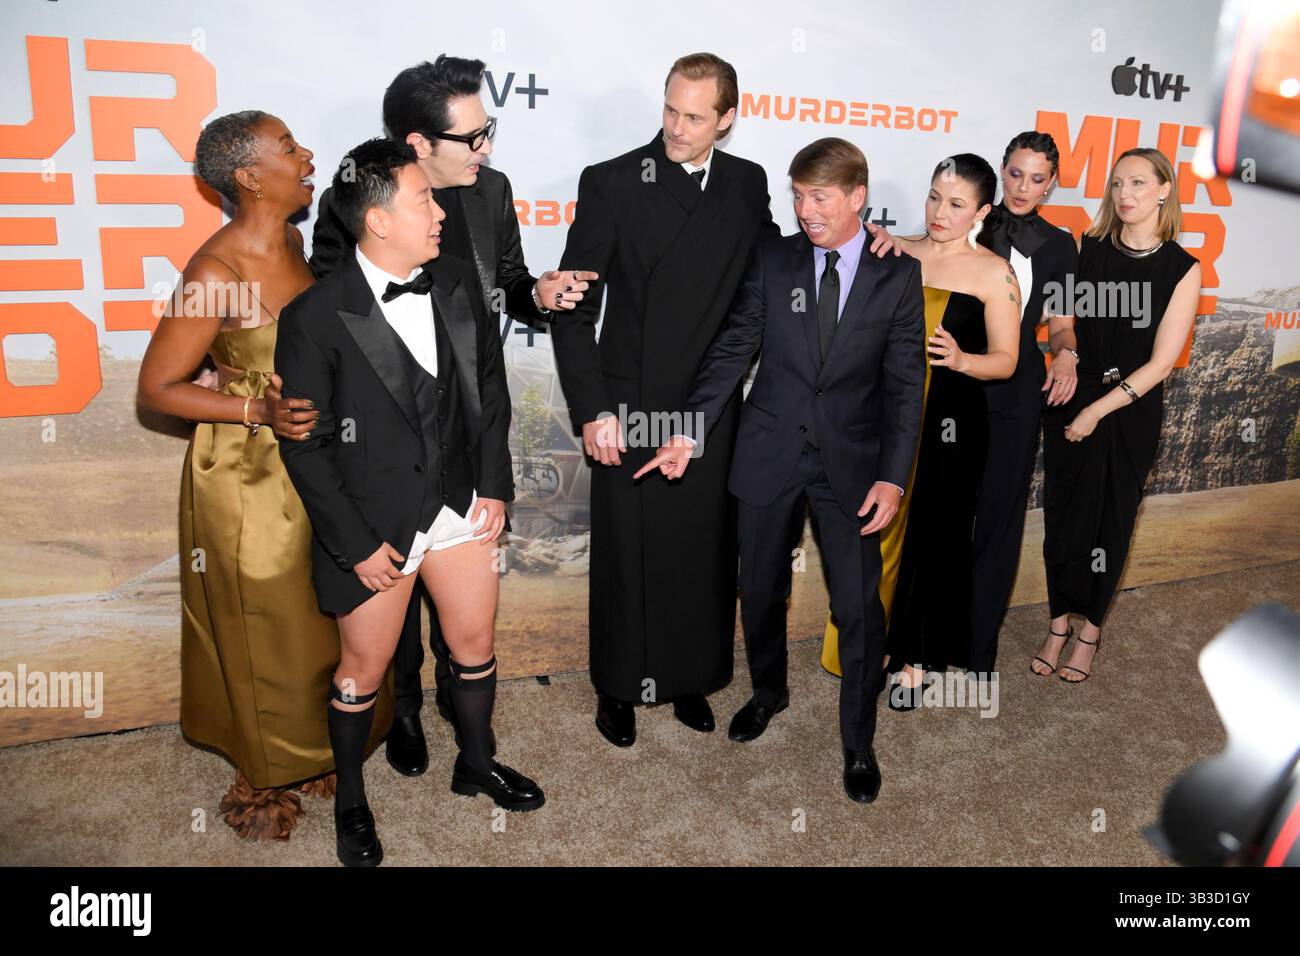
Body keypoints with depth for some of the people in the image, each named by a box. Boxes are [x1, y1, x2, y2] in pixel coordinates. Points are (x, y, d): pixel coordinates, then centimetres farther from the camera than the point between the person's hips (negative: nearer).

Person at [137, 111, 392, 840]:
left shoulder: (293, 242, 0)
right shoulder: (216, 272, -22)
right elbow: (157, 387, -17)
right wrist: (259, 411, -25)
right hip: (248, 475, -7)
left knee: (323, 621, 19)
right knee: (265, 631, 11)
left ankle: (312, 752, 42)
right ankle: (263, 778, 35)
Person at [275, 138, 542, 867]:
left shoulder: (457, 282, -4)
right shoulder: (317, 316, -18)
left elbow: (491, 387, 7)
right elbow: (304, 446, -12)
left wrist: (495, 483, 2)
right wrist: (357, 543, -12)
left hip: (461, 505, 5)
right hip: (374, 522, -4)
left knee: (475, 645, 18)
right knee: (366, 668, 13)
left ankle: (477, 762, 45)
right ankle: (350, 798, 39)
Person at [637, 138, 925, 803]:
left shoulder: (898, 274, -3)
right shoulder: (772, 259, 0)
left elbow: (904, 381, -4)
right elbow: (732, 350, -2)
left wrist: (893, 475, -12)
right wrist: (690, 434, -11)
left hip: (851, 461, -1)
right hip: (770, 454, 2)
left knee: (859, 606, 1)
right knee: (761, 591, 16)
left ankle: (858, 742, 22)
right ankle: (768, 692, 43)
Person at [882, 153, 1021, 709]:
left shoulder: (994, 272, -3)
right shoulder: (897, 253, 5)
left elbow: (1005, 361, -3)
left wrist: (961, 359, -23)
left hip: (952, 420, -3)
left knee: (938, 534, 6)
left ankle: (920, 658, 21)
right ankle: (888, 638, 28)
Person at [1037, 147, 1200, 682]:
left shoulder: (1182, 269, -6)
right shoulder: (1085, 249, -1)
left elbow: (1161, 362, -9)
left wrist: (1098, 411, -12)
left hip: (1132, 412, -1)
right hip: (1072, 398, 2)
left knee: (1111, 521, 9)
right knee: (1063, 516, 7)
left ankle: (1090, 631, 26)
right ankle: (1059, 624, 24)